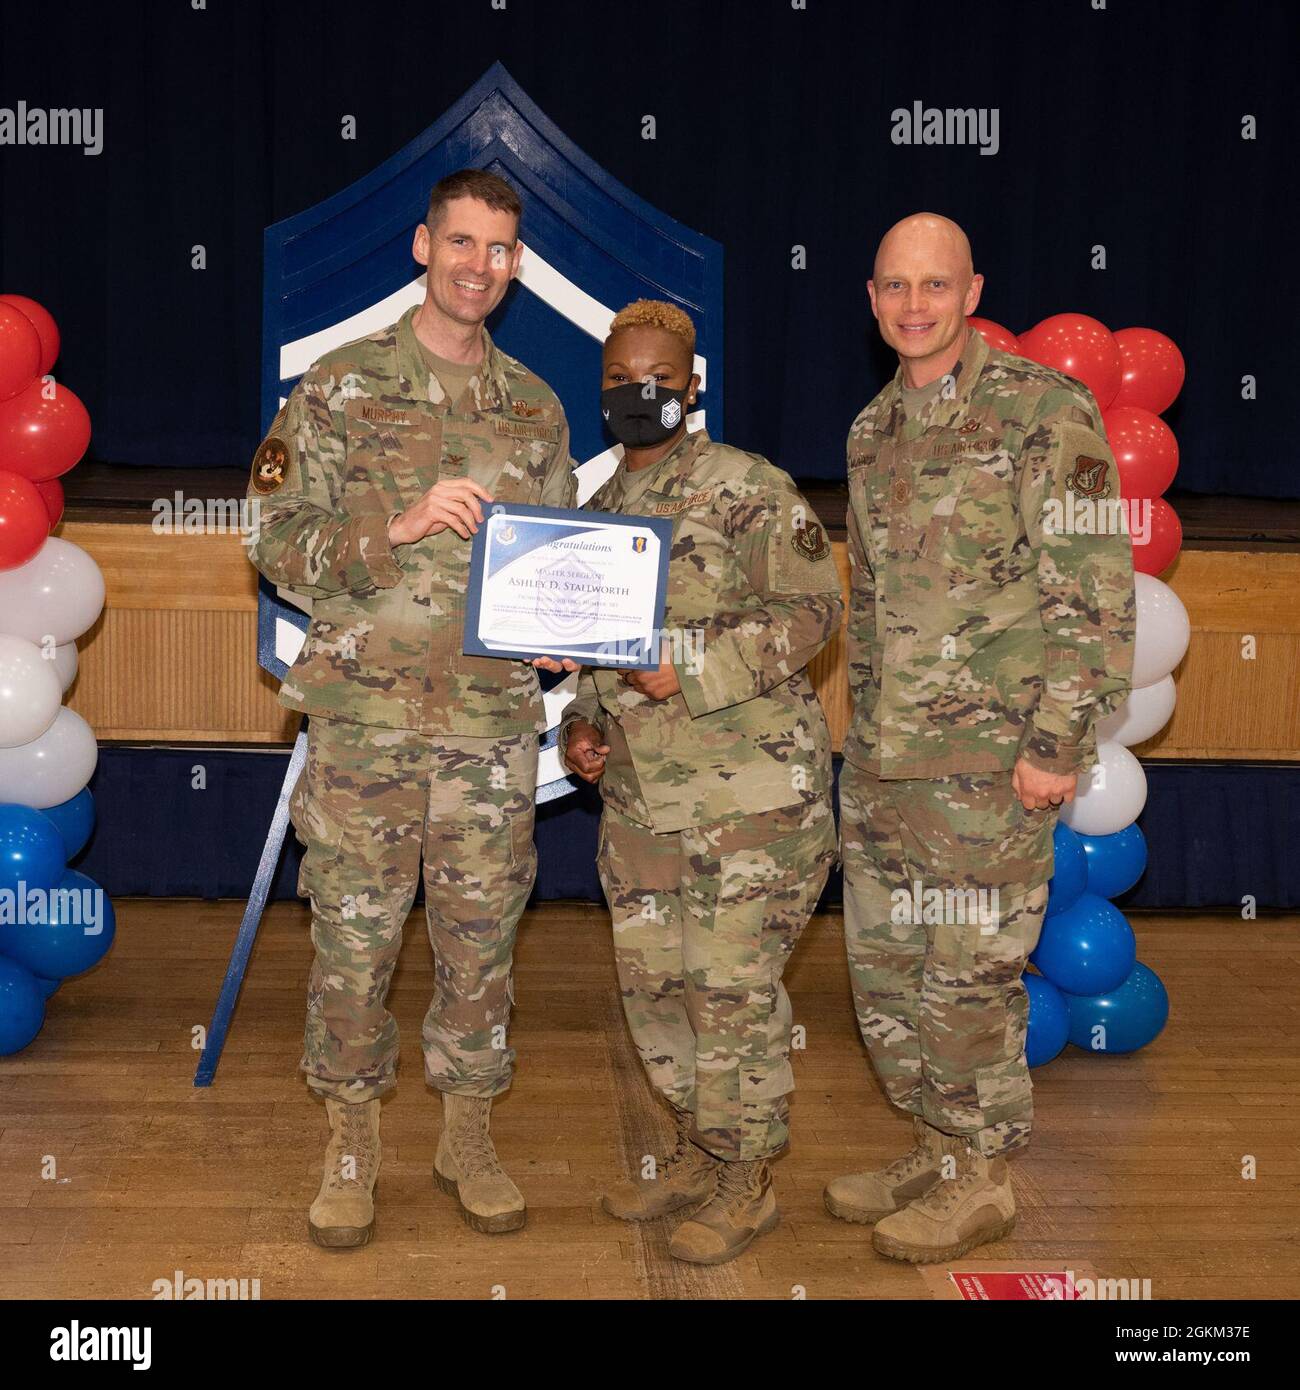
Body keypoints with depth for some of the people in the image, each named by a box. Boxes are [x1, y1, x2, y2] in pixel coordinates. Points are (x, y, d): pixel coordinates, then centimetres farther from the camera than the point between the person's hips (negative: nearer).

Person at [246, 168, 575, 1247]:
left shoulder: (536, 409, 12)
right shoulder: (342, 387, 2)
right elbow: (280, 541, -4)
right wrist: (403, 525, -17)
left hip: (494, 721, 3)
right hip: (365, 714, -2)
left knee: (480, 940, 9)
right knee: (354, 936, 3)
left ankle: (469, 1135, 25)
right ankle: (352, 1143, 20)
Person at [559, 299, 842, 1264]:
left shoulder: (749, 489, -7)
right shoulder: (599, 512, 15)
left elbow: (814, 609, -12)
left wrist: (695, 668, -21)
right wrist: (583, 726, 7)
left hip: (749, 786, -7)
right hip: (639, 791, 7)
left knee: (733, 984, -3)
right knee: (653, 978, 12)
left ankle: (746, 1182, 13)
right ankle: (699, 1149, 30)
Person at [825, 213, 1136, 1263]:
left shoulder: (1044, 409, -8)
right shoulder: (874, 431, 13)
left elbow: (1097, 593, -12)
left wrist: (1058, 744, -16)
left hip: (989, 758, -7)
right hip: (881, 762, 7)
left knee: (970, 975, 0)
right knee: (884, 965, 13)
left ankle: (982, 1179, 18)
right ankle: (937, 1148, 30)